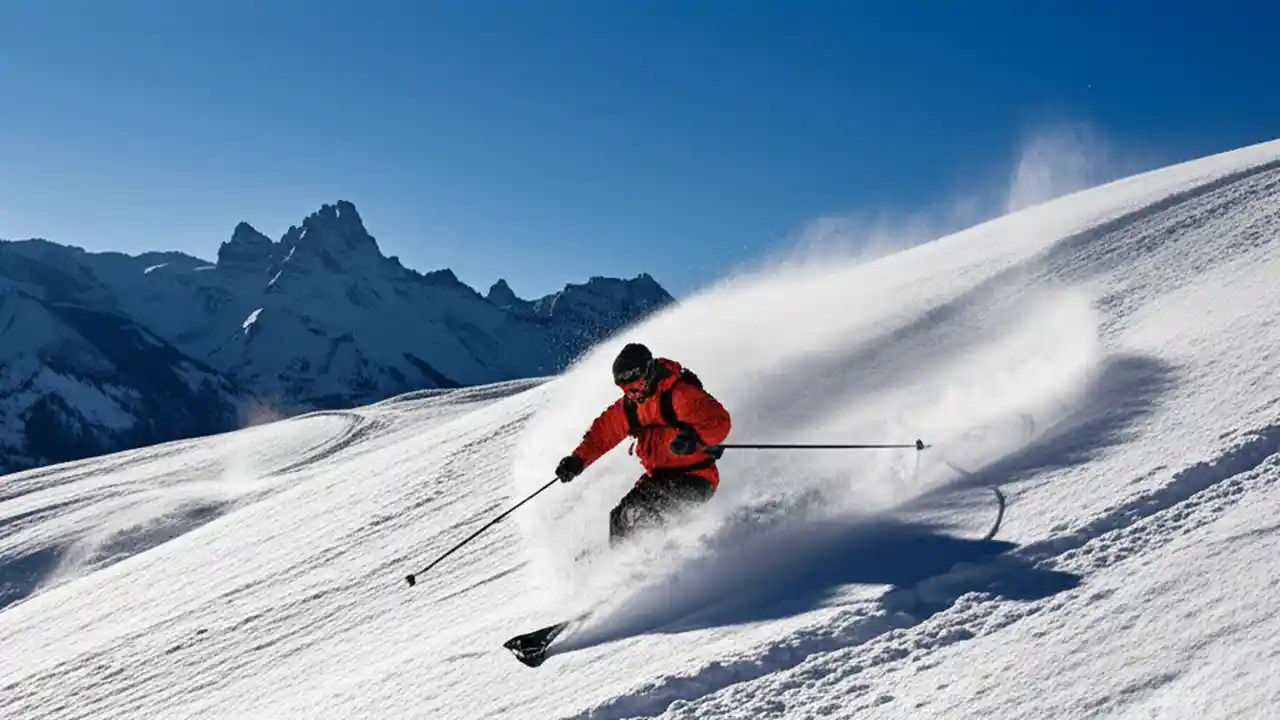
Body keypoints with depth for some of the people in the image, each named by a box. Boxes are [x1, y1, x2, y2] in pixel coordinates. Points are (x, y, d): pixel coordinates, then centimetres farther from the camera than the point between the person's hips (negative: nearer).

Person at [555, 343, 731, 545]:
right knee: (620, 517, 0)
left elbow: (719, 421, -27)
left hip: (694, 480, -8)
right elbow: (603, 431, 17)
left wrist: (694, 437, -46)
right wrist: (578, 460, 5)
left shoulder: (680, 394, -18)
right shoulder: (629, 406, 7)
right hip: (659, 477, 9)